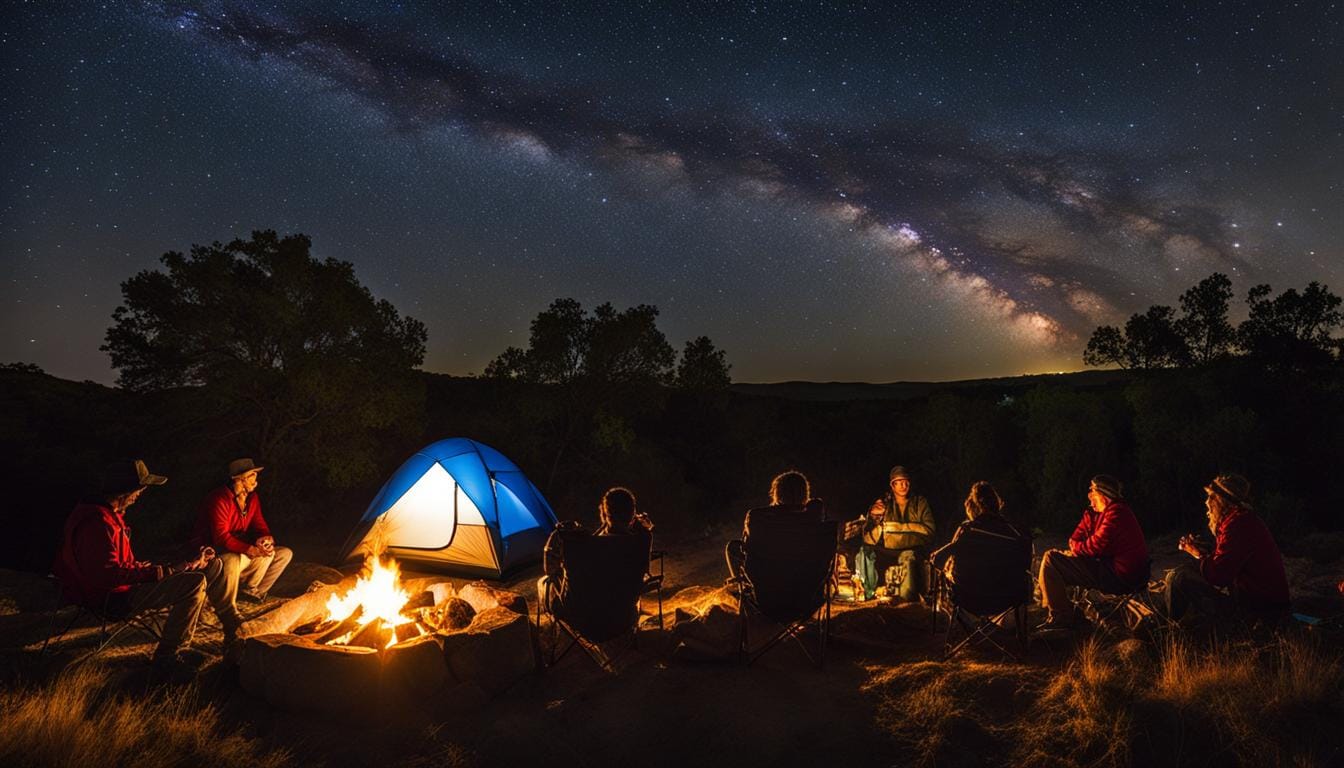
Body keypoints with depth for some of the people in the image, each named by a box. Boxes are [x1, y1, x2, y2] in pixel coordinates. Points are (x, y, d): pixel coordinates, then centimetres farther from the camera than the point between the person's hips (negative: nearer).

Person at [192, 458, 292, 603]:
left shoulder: (252, 497, 4)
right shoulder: (220, 499, -21)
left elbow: (259, 524, 7)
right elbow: (221, 537, -27)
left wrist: (267, 537, -18)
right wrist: (251, 550, -35)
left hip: (240, 550, 9)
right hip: (214, 551, -8)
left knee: (285, 554, -2)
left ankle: (254, 591, 0)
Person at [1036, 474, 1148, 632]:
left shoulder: (1116, 512, -17)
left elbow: (1097, 546, -22)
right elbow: (1076, 538, 14)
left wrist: (1075, 546, -3)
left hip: (1117, 577, -11)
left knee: (1050, 560, -16)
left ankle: (1061, 617, -8)